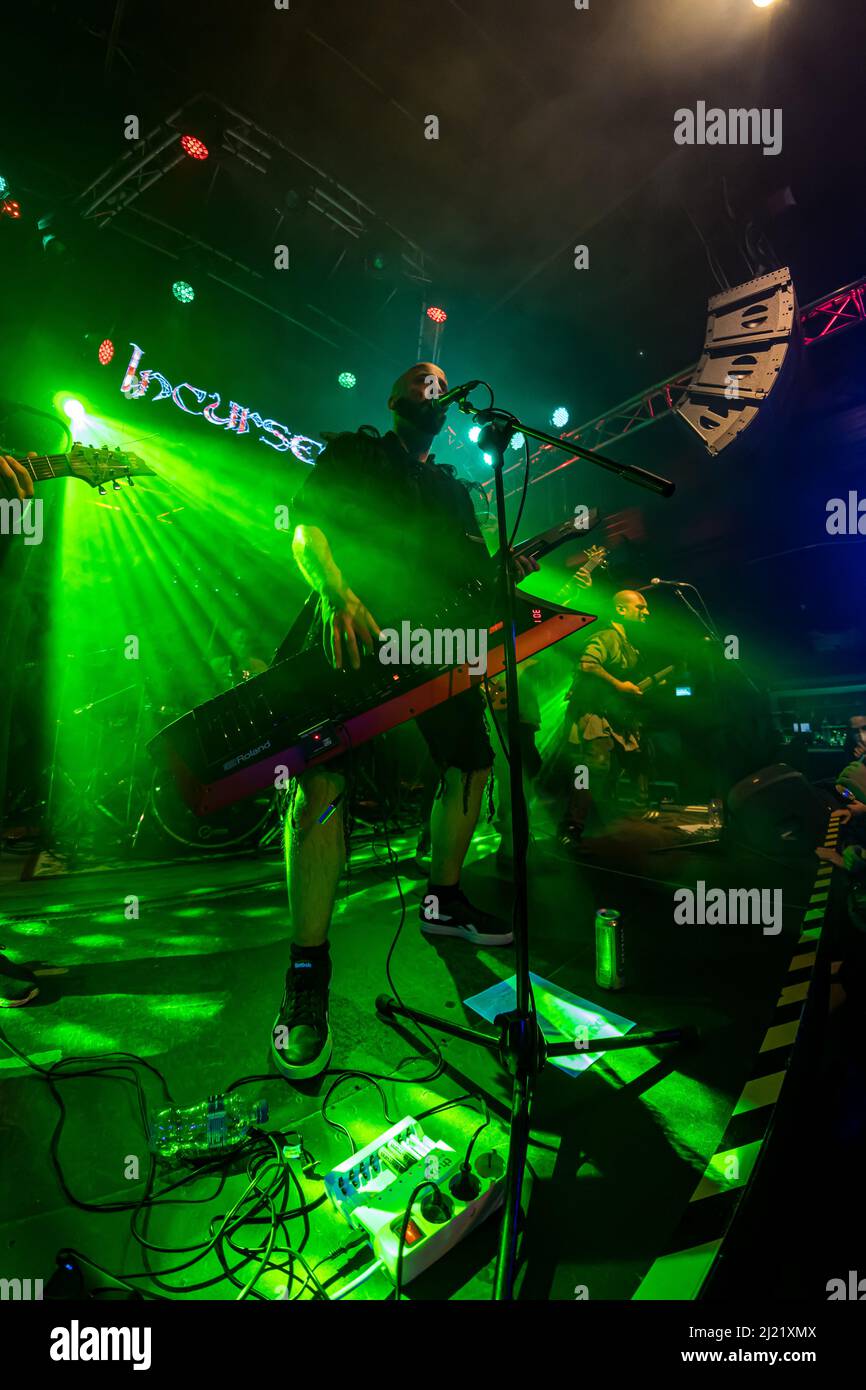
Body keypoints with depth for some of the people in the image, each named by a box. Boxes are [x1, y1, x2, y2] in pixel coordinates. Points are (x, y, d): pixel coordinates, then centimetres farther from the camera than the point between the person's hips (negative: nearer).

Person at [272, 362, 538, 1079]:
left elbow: (472, 569, 23)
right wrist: (338, 596, -19)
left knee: (472, 760, 8)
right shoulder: (352, 453, 13)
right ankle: (308, 969, -19)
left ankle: (443, 899, 28)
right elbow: (305, 532, 0)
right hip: (355, 629, -7)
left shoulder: (451, 487, 29)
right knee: (322, 780, -22)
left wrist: (506, 572, 0)